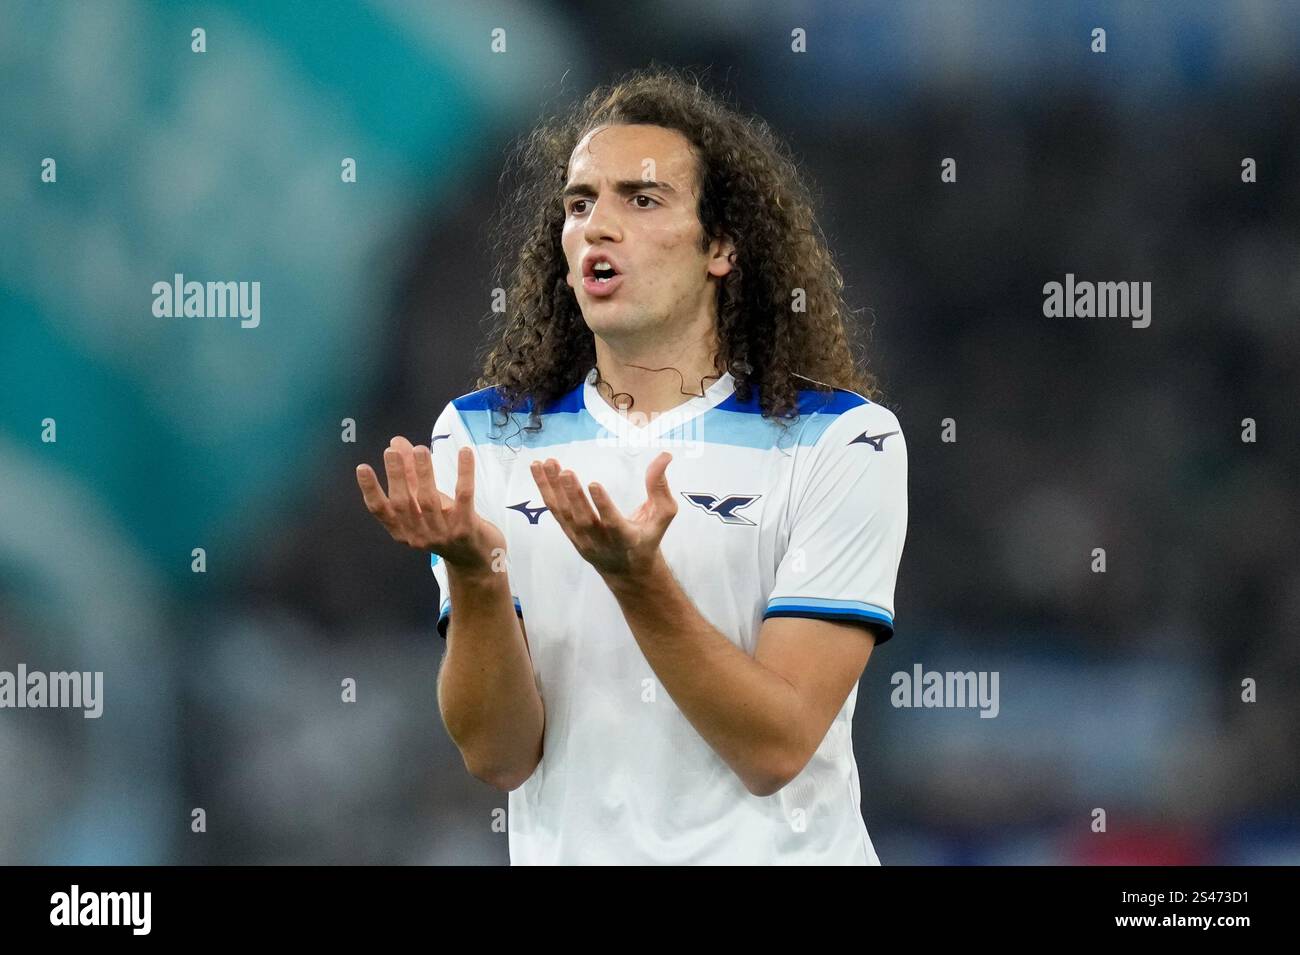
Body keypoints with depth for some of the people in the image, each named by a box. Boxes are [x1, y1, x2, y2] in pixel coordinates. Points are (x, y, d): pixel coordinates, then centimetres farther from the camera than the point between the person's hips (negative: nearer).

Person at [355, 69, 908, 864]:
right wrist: (474, 574, -21)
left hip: (773, 850, -2)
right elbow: (499, 755, -5)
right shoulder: (482, 438, 2)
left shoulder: (843, 438, -6)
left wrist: (638, 580, -25)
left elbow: (776, 749, -13)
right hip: (570, 851, 2)